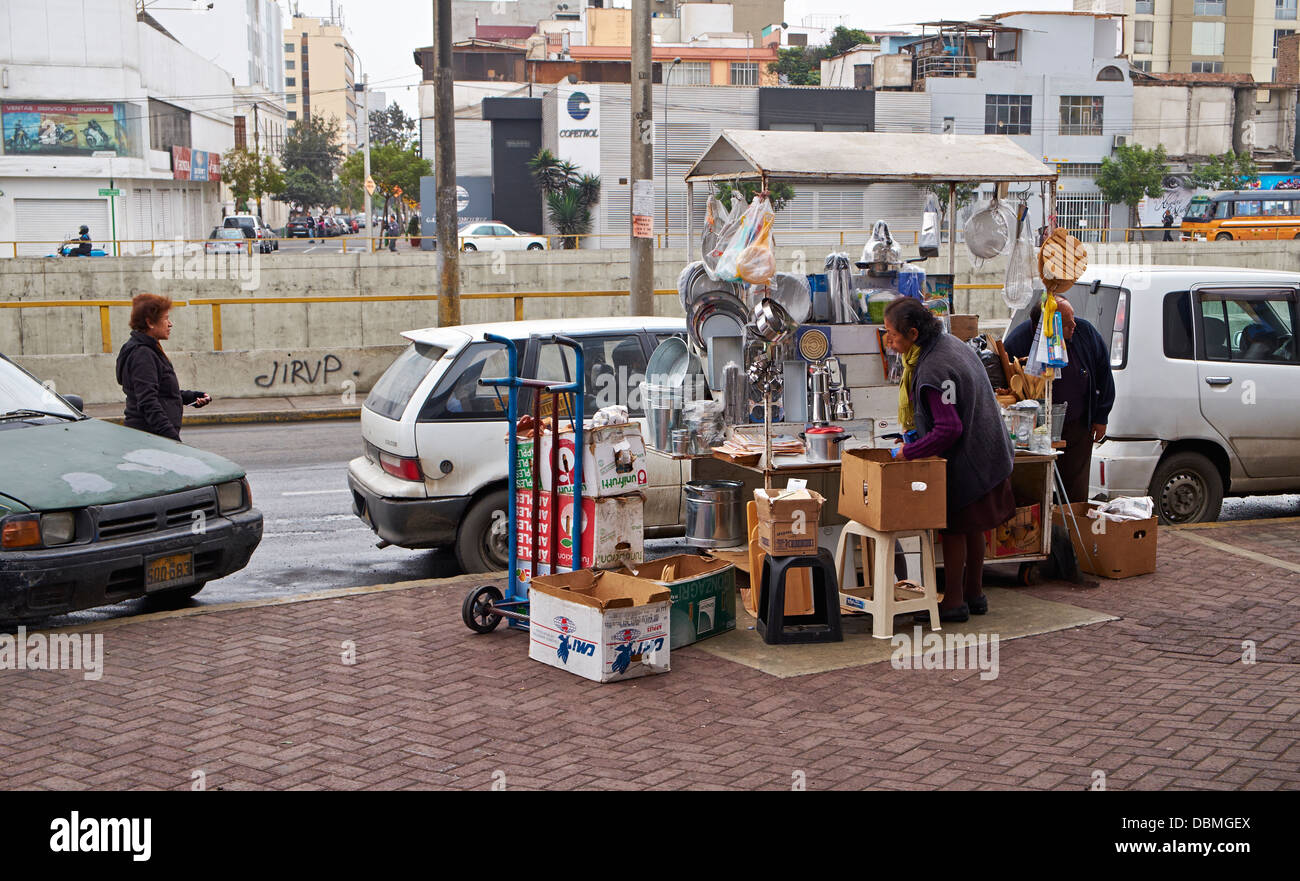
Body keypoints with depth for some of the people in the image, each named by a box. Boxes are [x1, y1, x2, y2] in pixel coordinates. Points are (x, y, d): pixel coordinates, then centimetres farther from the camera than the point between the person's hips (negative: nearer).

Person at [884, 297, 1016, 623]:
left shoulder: (933, 370, -29)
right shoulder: (949, 342, 3)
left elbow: (949, 429, -28)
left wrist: (907, 452, -19)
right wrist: (918, 431, 10)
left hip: (964, 461, -10)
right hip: (984, 452, 10)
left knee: (954, 529, 2)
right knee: (972, 528, 19)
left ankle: (954, 602, 11)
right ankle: (974, 594, 31)